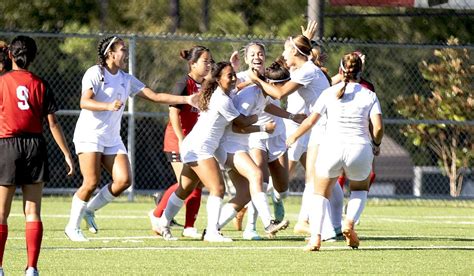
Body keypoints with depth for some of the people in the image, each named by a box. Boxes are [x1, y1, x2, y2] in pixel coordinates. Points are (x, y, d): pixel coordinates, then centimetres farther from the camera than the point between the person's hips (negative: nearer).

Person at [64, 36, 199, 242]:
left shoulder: (126, 79, 13)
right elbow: (85, 102, -21)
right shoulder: (95, 73, -8)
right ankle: (72, 226, 1)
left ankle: (90, 209, 12)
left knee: (123, 180, -9)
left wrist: (187, 99, 3)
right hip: (89, 135, -7)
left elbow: (155, 96, 12)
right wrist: (109, 106, -38)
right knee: (92, 182, -15)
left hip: (112, 139, 7)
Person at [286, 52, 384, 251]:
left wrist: (293, 137, 24)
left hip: (331, 147, 0)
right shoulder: (369, 95, 6)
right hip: (360, 149, 0)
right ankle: (350, 222, 0)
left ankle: (315, 237, -5)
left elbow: (310, 121, 8)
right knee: (360, 189, 28)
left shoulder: (329, 93, 7)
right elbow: (378, 127, -3)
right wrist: (376, 145, 17)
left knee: (320, 192, 16)